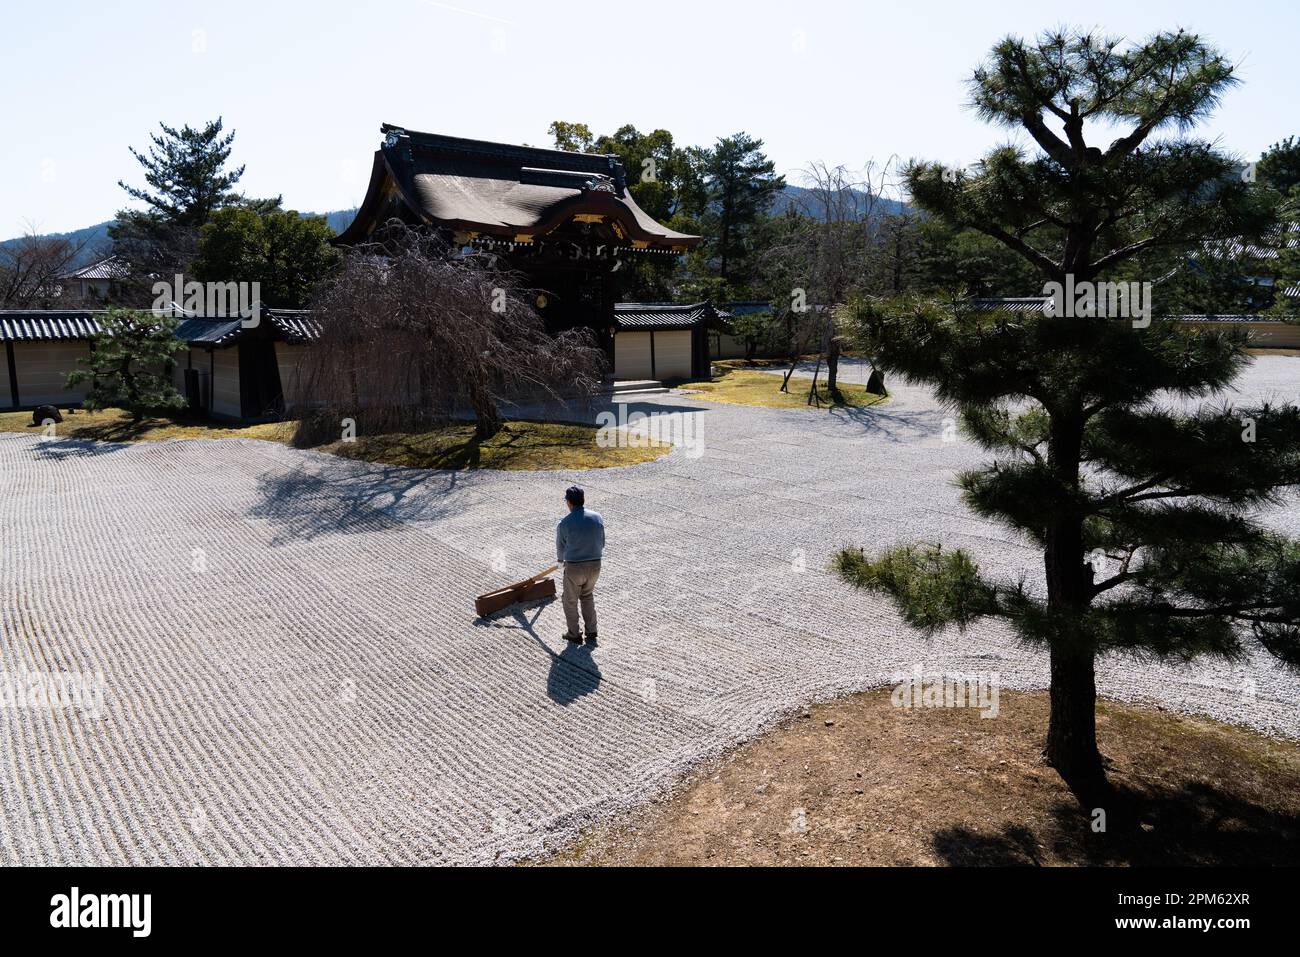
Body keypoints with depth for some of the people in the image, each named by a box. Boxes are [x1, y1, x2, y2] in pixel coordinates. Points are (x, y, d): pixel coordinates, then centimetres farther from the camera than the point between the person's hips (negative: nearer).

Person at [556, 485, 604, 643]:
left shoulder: (564, 523, -14)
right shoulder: (597, 517, -5)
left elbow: (560, 547, 4)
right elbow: (601, 543, 5)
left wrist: (560, 560, 26)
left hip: (574, 567, -4)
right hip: (595, 565, 4)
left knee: (570, 601, 19)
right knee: (588, 596, 27)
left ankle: (574, 634, 28)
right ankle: (591, 632, 27)